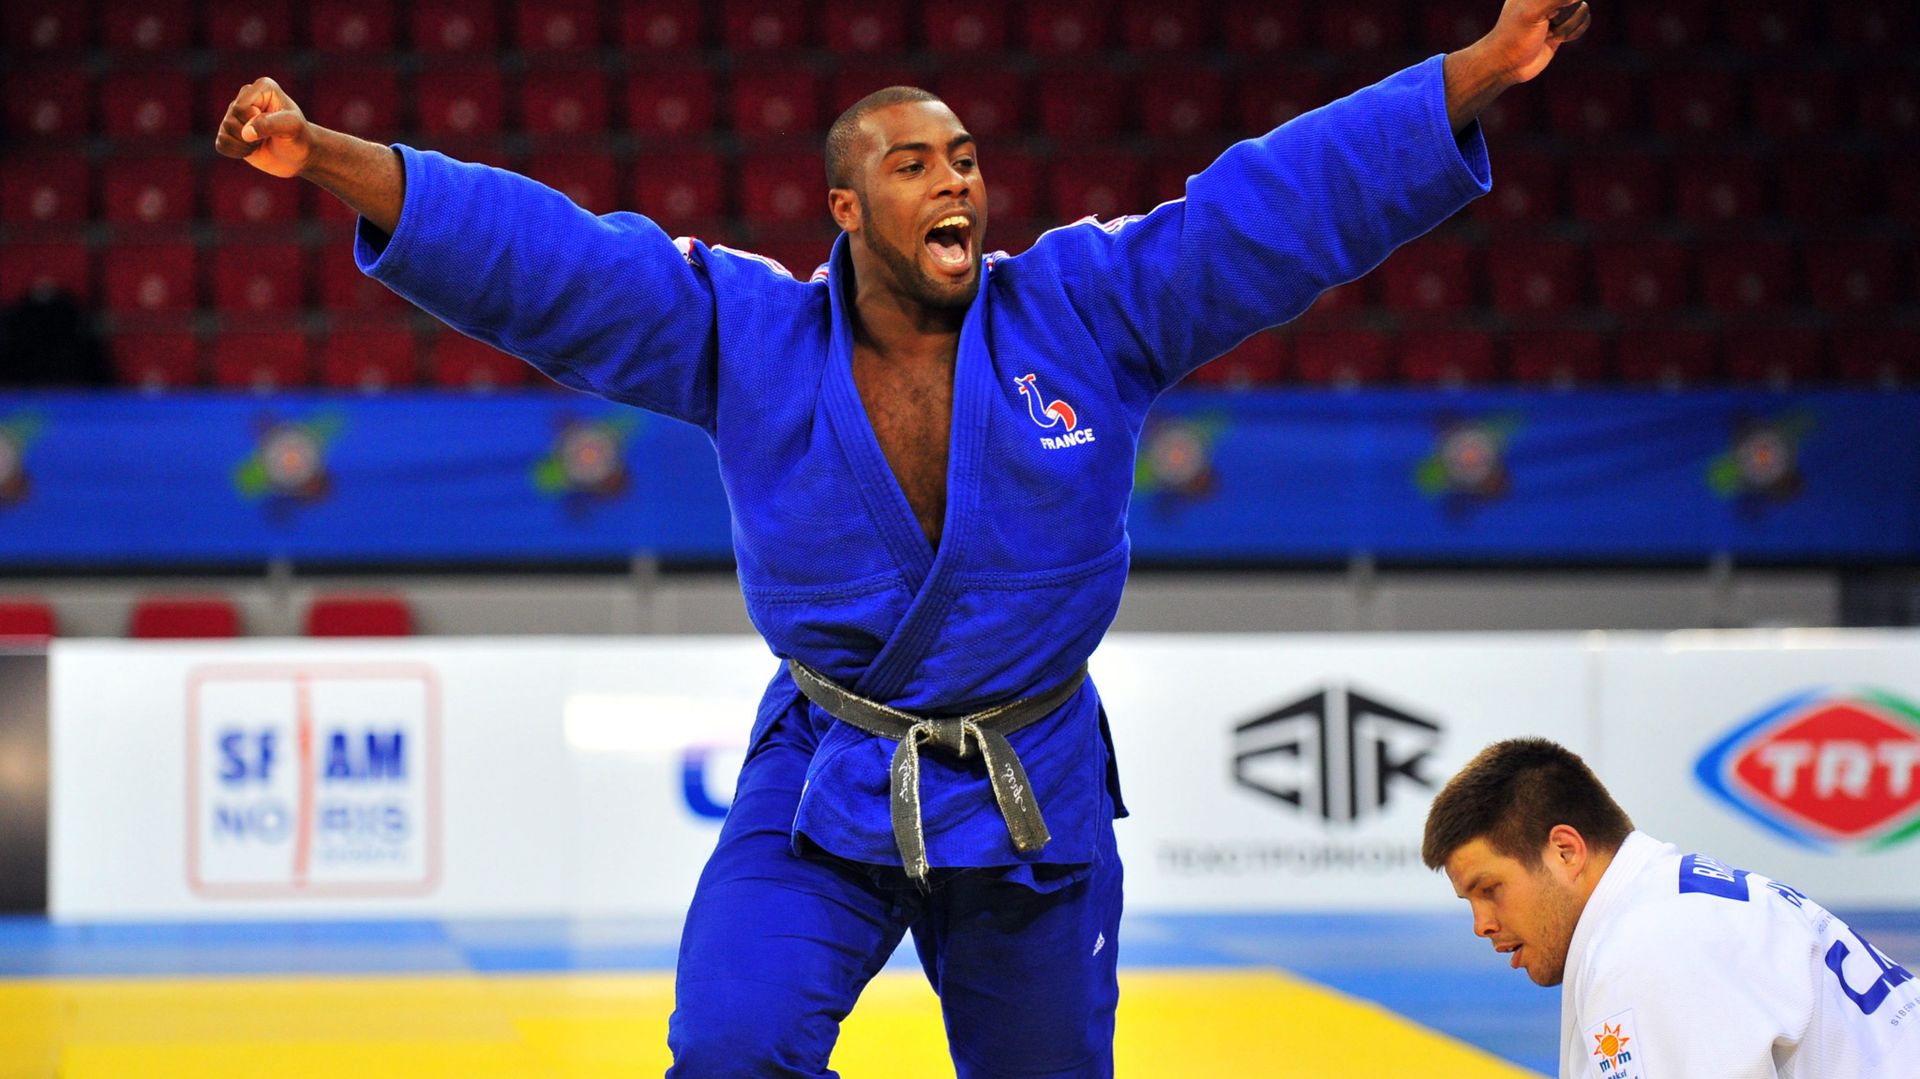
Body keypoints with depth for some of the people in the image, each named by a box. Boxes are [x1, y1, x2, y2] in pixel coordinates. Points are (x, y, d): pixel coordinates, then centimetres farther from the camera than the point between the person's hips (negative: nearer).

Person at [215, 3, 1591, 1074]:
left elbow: (1286, 199, -10)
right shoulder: (745, 335, -6)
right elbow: (533, 253, -11)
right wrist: (326, 158, -21)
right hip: (822, 799, -1)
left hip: (1035, 801, 1)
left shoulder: (1087, 311, -6)